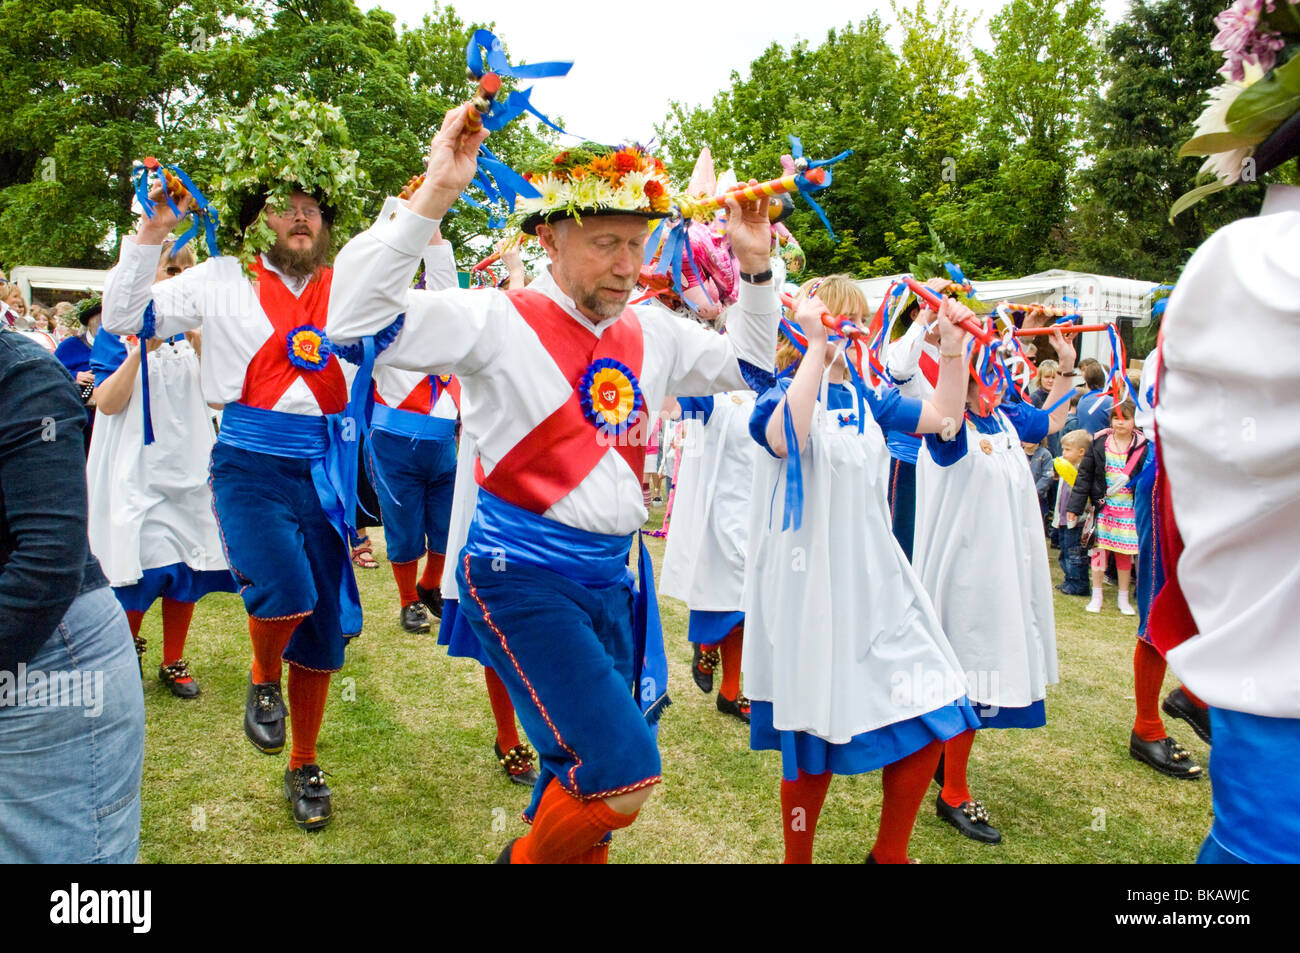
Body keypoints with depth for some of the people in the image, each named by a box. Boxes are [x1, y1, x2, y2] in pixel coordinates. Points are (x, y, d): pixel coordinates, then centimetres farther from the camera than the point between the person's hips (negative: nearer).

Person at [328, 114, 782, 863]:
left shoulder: (652, 334, 8)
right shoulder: (501, 321, -10)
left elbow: (748, 366, 23)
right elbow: (358, 318, -21)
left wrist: (756, 270, 11)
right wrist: (432, 198, -27)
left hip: (612, 579, 7)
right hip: (527, 581, -6)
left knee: (587, 778, 18)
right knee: (626, 773, -14)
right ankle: (529, 856, 16)